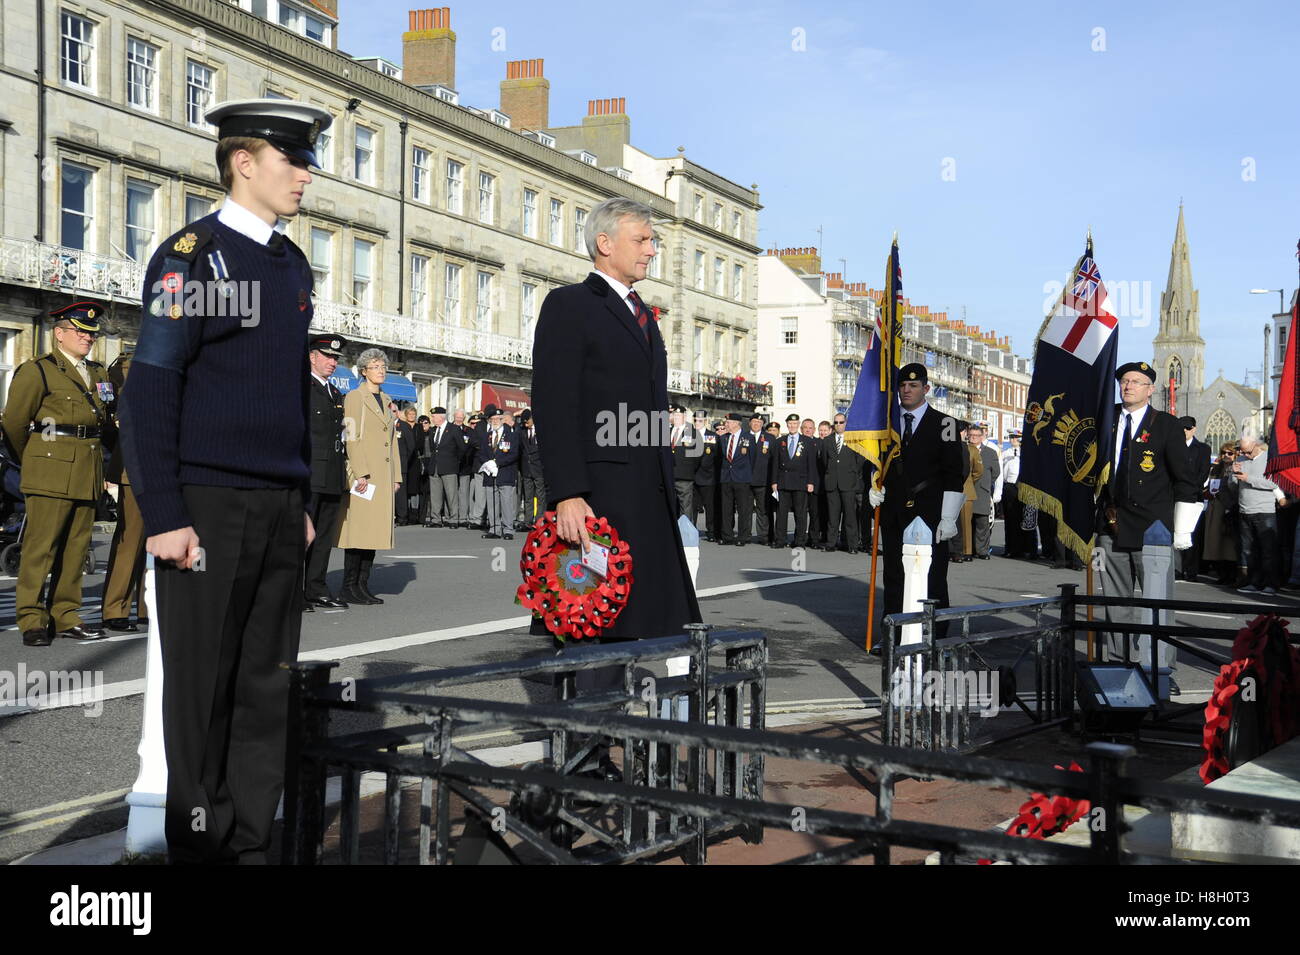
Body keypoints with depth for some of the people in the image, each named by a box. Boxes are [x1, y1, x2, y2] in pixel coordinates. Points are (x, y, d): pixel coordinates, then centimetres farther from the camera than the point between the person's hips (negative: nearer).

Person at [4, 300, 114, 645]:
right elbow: (14, 424, 1)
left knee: (76, 547, 7)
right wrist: (32, 464, 9)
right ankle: (32, 620, -3)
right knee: (40, 546, -7)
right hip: (51, 473, -6)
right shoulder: (36, 371, 0)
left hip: (88, 474, 6)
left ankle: (65, 616, 14)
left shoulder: (99, 374, 19)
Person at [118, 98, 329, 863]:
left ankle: (253, 841, 18)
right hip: (209, 508, -6)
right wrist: (164, 516, -15)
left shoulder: (294, 265, 15)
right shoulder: (191, 255, -6)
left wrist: (304, 503, 16)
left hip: (279, 511, 6)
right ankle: (200, 843, 13)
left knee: (267, 685, 9)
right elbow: (151, 391, -11)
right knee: (203, 689, 2)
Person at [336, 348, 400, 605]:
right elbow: (351, 437, -10)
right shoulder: (355, 397, -3)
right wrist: (361, 473, -18)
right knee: (358, 528, -8)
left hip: (384, 476, 7)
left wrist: (396, 476, 14)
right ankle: (350, 587, -4)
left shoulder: (386, 400, 19)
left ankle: (363, 586, 9)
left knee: (375, 529, 5)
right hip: (363, 474, -7)